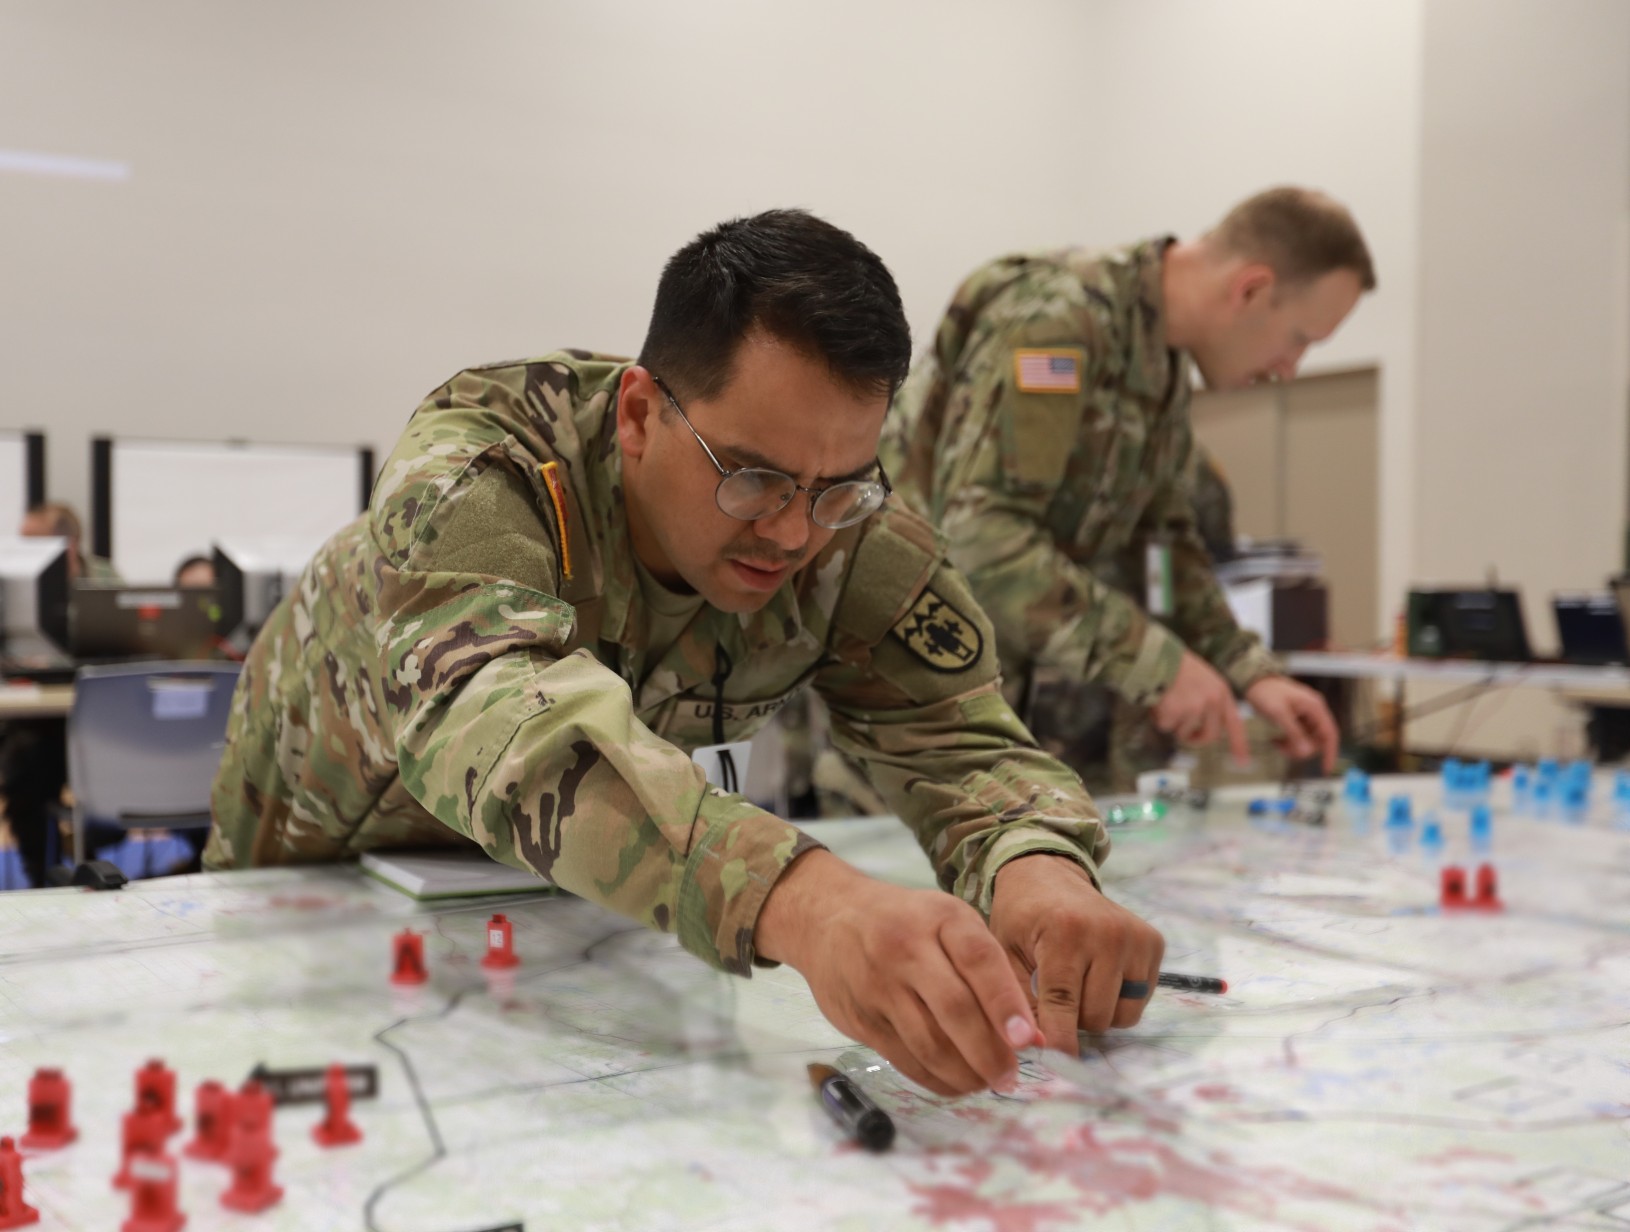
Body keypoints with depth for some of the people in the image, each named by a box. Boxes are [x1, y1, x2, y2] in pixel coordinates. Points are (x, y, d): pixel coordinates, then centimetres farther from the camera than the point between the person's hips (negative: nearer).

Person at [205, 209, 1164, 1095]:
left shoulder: (857, 539, -22)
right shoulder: (473, 469, -36)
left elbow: (966, 739, -22)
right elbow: (495, 714, -53)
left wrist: (1040, 867, -47)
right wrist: (799, 898, -69)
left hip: (569, 881, 2)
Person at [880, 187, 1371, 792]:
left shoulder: (1165, 363, 11)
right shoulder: (1055, 316, -19)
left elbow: (1162, 541, 19)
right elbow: (978, 534, -28)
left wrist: (1252, 673, 8)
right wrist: (1155, 661, -24)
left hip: (1035, 691, 9)